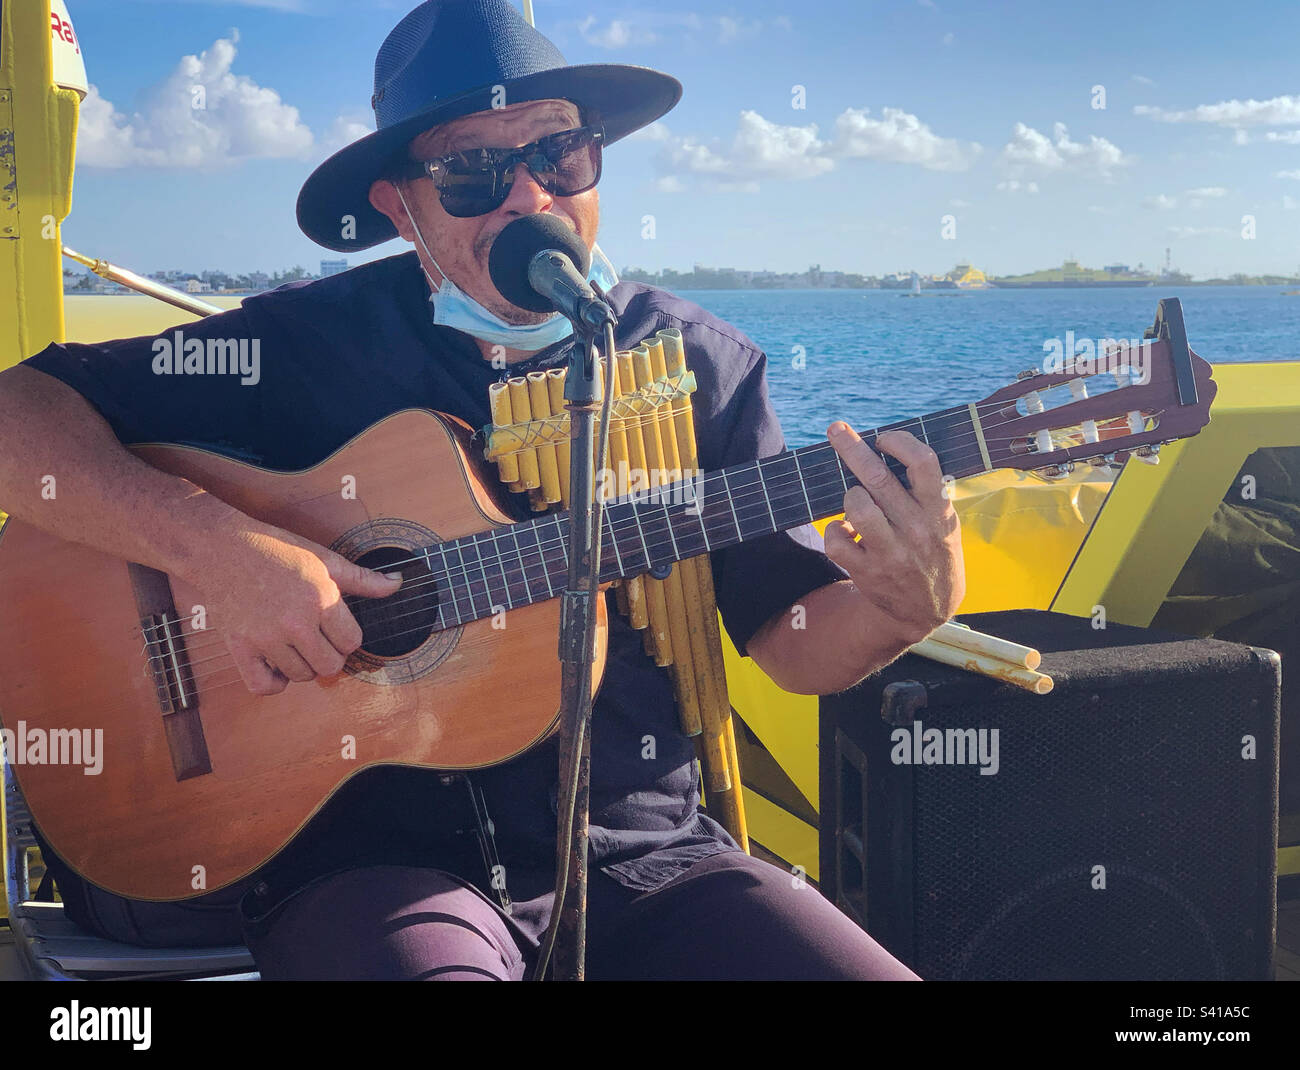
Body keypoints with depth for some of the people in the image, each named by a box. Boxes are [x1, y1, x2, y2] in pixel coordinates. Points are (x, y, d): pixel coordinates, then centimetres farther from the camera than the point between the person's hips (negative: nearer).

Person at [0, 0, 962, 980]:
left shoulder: (701, 366, 7)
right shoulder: (305, 346, -1)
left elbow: (796, 640, 7)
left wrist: (903, 608, -15)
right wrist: (214, 542, -20)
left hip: (642, 848, 3)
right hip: (372, 853, -2)